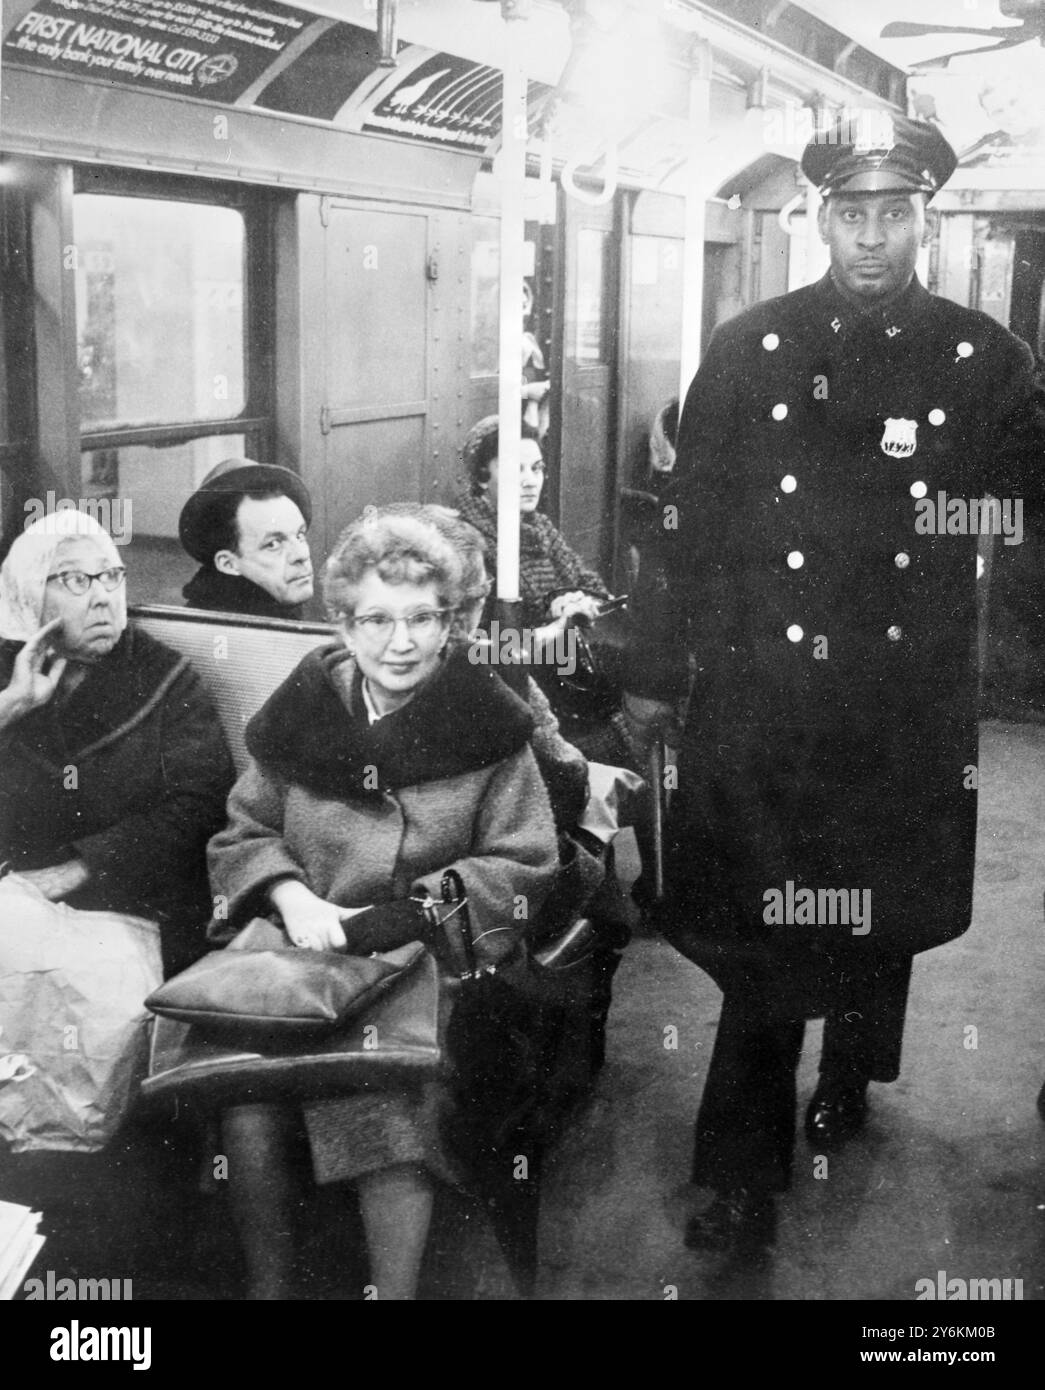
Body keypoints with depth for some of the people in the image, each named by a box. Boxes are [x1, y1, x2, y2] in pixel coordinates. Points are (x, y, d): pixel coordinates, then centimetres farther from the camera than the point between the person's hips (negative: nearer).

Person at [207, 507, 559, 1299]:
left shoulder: (489, 726, 3)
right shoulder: (299, 714, 12)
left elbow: (523, 867, 1)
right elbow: (240, 835, 17)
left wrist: (390, 919, -10)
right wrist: (292, 895, -6)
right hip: (305, 951, 3)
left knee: (388, 1094, -33)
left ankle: (394, 1290, -15)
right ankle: (268, 1286, -5)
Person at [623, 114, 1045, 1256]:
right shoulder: (749, 350, 1)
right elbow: (690, 518, 3)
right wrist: (655, 673, 6)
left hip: (908, 709, 2)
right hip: (759, 699, -1)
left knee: (882, 914, 16)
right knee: (762, 932, 1)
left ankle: (849, 1077, 45)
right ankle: (742, 1175, 14)